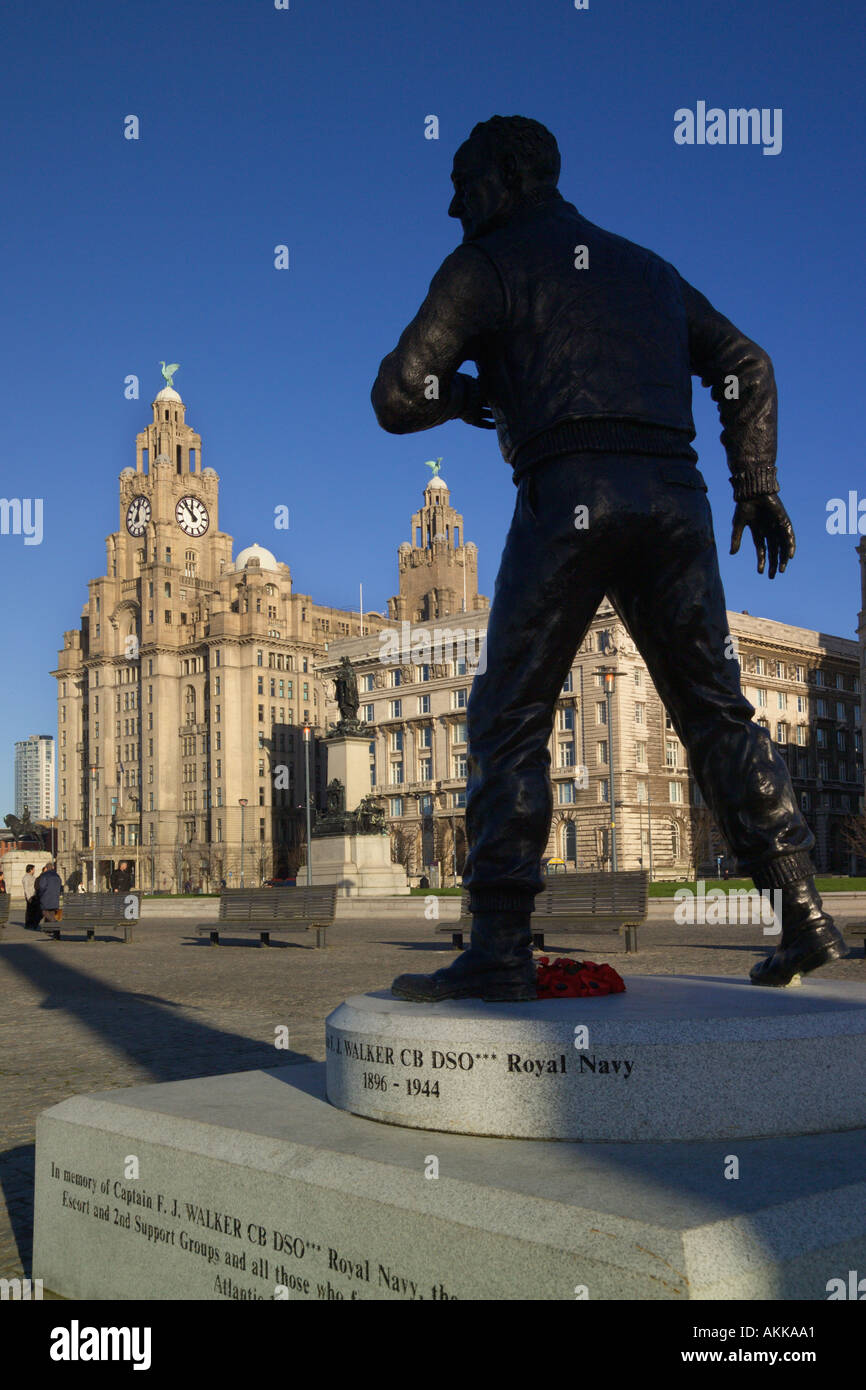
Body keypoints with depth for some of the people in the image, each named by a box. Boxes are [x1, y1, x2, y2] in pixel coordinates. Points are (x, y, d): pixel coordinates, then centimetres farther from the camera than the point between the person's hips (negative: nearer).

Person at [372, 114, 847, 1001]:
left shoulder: (486, 266, 10)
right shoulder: (645, 267, 28)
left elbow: (397, 399, 3)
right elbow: (745, 366, 22)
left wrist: (460, 396, 23)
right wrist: (757, 484, 18)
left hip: (567, 498, -5)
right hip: (674, 500, 6)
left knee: (508, 724, -2)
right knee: (715, 712, 10)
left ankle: (498, 951, -9)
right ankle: (804, 915, 7)